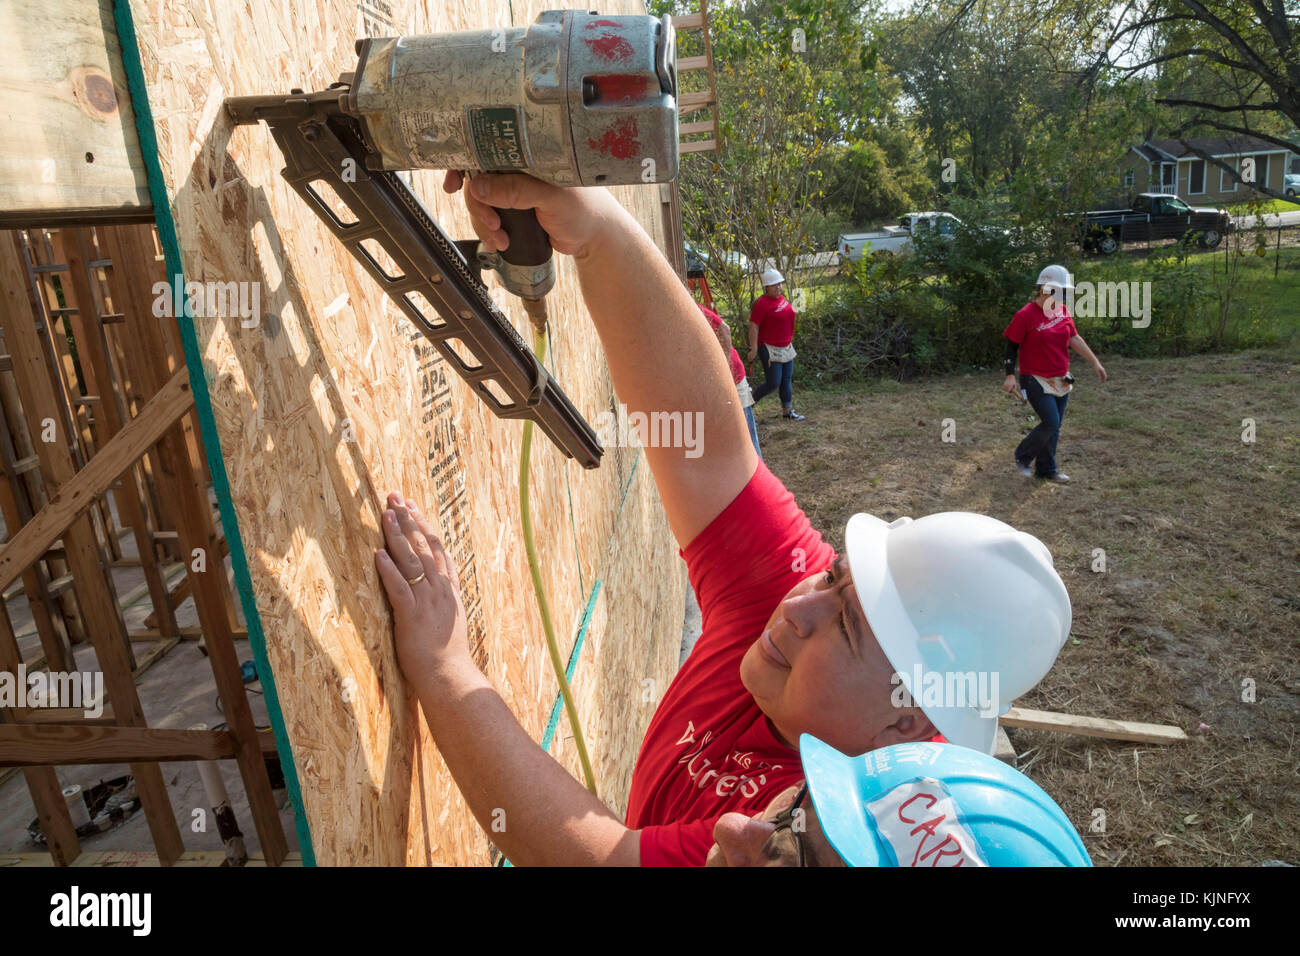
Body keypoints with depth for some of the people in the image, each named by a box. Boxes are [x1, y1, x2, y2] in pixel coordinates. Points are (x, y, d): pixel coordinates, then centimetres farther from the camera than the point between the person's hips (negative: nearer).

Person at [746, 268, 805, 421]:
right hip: (770, 349, -8)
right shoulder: (762, 304, -18)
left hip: (786, 347, 8)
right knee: (773, 383, -6)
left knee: (787, 380, 11)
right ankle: (751, 401, 17)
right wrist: (753, 349, -21)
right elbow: (753, 327, -20)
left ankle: (787, 411, 21)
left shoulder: (781, 298, 8)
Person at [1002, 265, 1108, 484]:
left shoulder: (1063, 311, 7)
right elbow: (1012, 345, -9)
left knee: (1054, 427, 9)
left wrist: (1094, 362, 11)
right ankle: (1022, 457, 10)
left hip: (1060, 380, 7)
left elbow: (1074, 338, 14)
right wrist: (1010, 376, -13)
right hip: (1036, 380, -7)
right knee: (1051, 423, -13)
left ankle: (1045, 469, 22)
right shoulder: (1025, 315, -13)